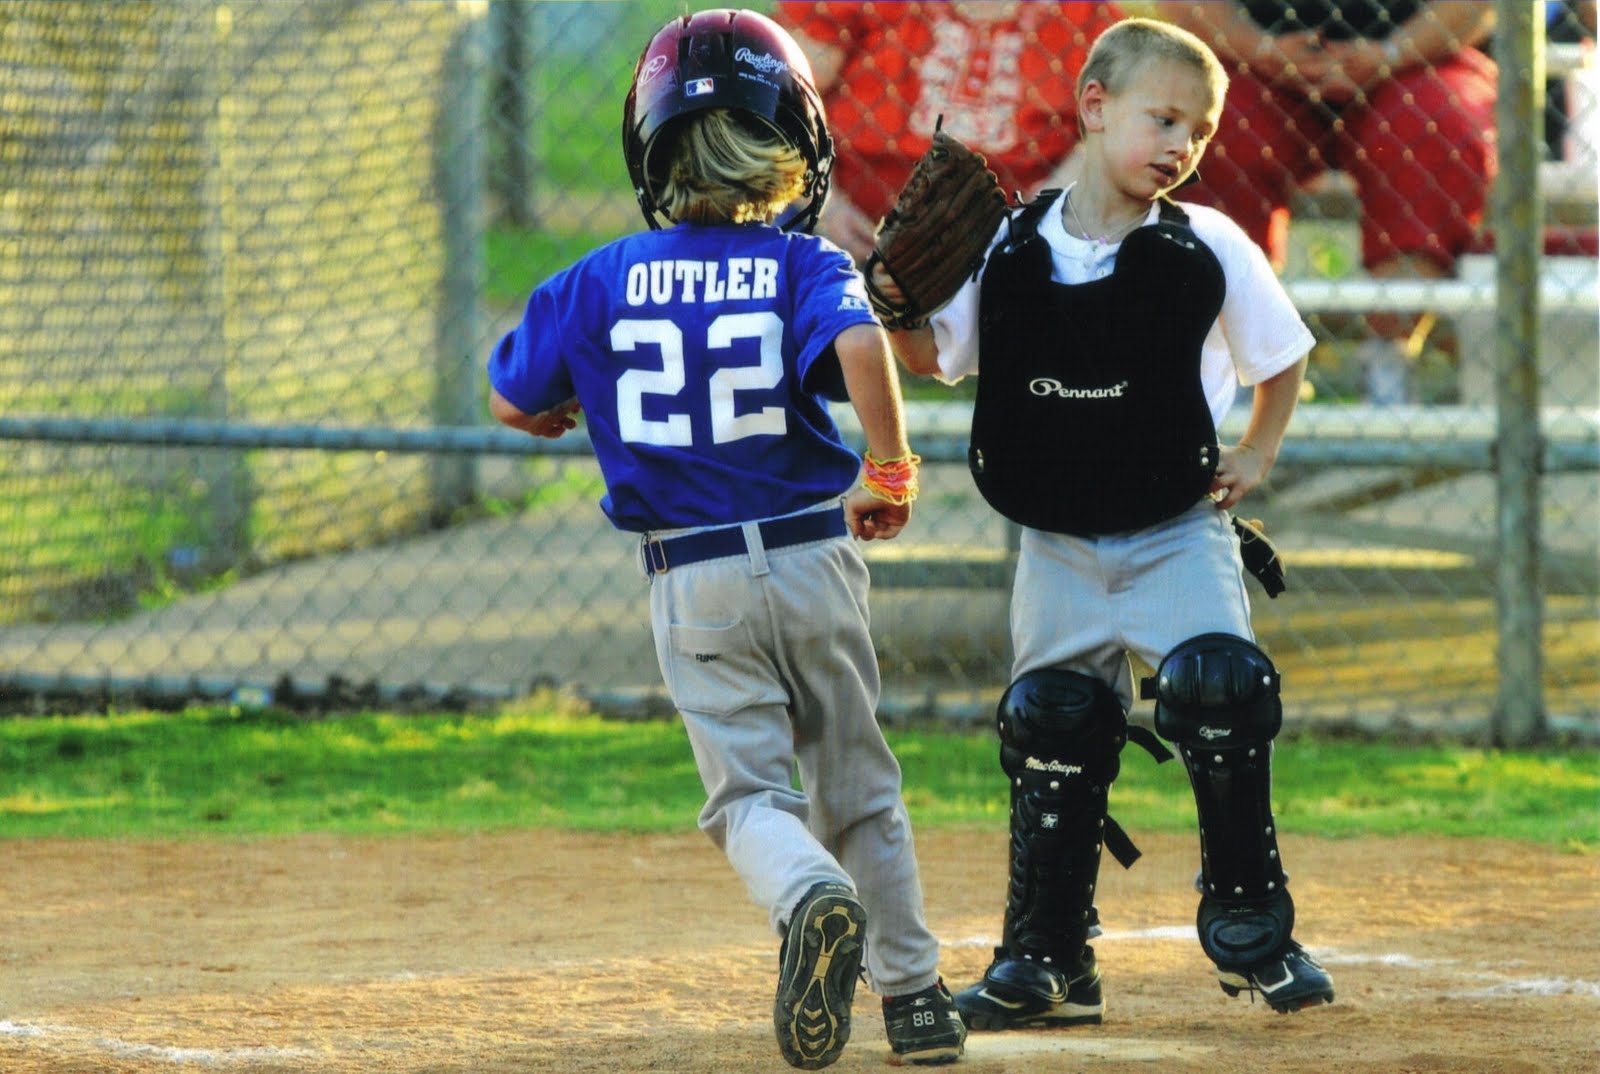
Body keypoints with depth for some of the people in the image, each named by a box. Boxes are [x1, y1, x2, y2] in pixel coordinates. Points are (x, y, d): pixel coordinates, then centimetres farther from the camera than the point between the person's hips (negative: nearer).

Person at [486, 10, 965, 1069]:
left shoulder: (600, 282, -1)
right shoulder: (806, 265, -7)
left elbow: (512, 402, 8)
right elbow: (860, 345, -28)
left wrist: (582, 407, 28)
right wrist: (890, 467, -15)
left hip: (693, 582, 0)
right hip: (813, 558, 0)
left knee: (751, 792, 1)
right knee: (857, 784, 15)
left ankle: (813, 900, -31)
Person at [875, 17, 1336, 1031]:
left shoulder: (1210, 251, -7)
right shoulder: (1011, 251, -4)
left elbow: (1283, 360, 7)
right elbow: (938, 357, 8)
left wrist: (1256, 455, -3)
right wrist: (897, 310, -11)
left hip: (1177, 531, -2)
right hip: (1058, 546, 2)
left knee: (1221, 694, -18)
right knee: (1050, 727, 4)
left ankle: (1251, 926, -1)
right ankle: (1046, 962, 15)